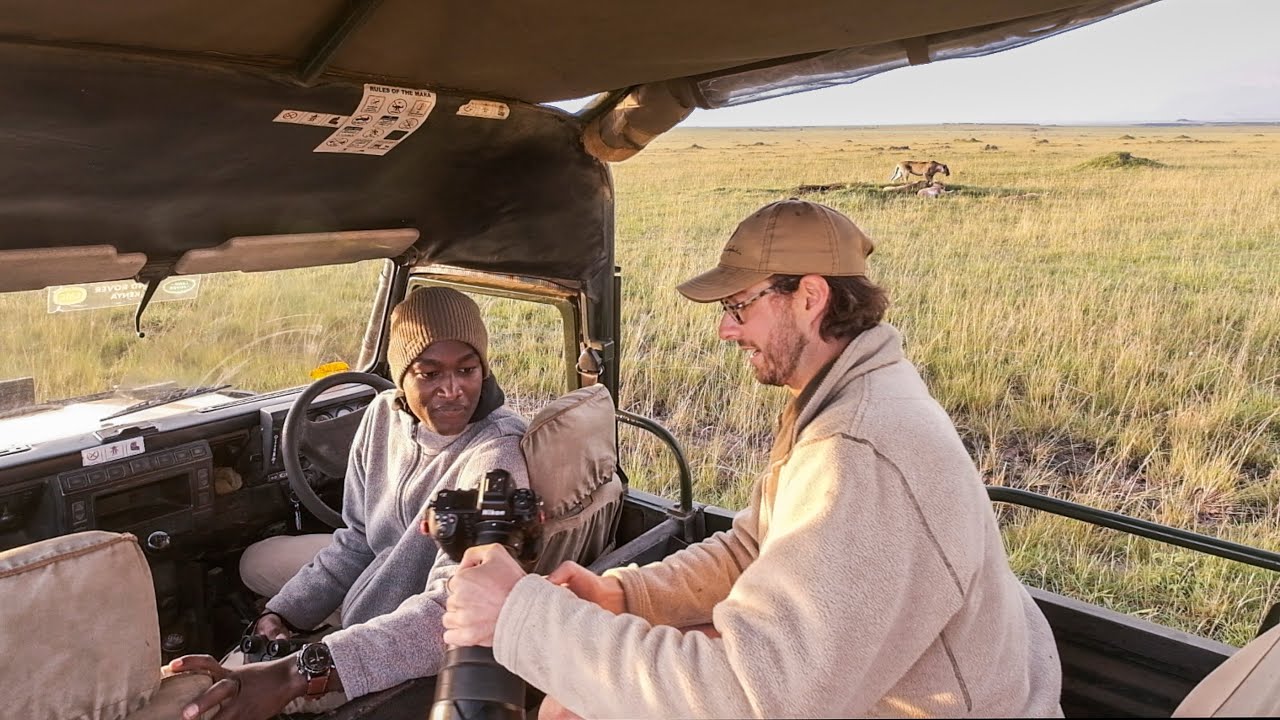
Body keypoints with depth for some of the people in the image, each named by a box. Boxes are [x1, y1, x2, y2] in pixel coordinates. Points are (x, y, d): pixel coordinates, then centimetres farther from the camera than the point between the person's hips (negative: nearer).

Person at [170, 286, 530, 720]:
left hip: (415, 664, -6)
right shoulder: (385, 415, -6)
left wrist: (296, 676, -48)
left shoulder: (498, 456, -30)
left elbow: (456, 607, -40)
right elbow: (359, 540, 5)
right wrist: (283, 613, -7)